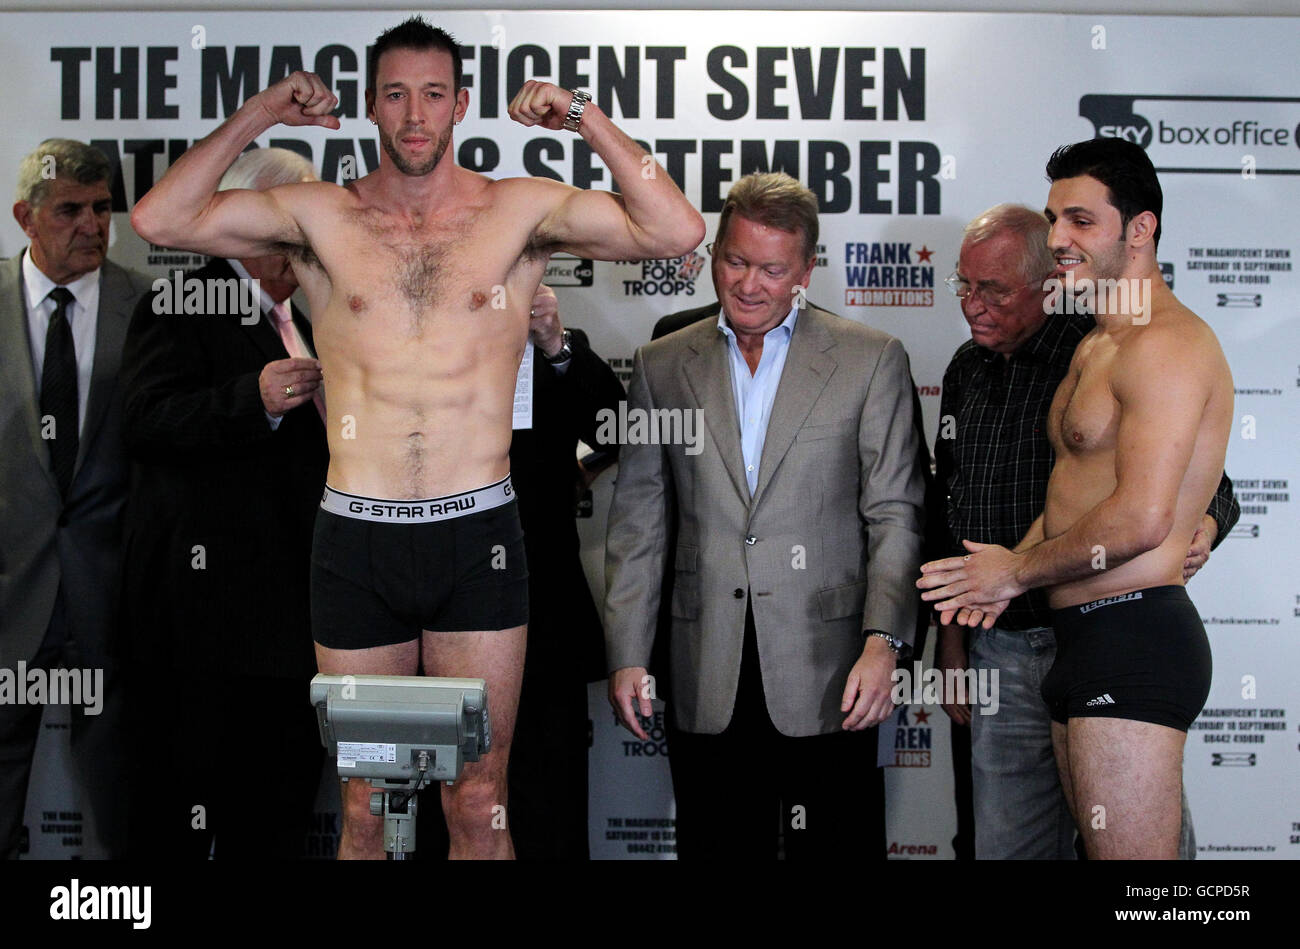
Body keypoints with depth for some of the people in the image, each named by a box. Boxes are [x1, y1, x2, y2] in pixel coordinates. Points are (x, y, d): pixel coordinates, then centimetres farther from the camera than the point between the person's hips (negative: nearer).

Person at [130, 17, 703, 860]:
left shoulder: (520, 210, 3)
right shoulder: (321, 216, 5)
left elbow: (678, 231, -6)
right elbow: (160, 220, -2)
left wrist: (586, 119, -7)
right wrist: (255, 118, -3)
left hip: (478, 535, -1)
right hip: (356, 538, 1)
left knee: (479, 805, 6)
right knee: (364, 806, 11)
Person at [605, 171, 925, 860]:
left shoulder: (871, 360, 3)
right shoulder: (662, 365, 9)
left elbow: (895, 514, 0)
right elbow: (637, 524, 10)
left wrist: (883, 641, -12)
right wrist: (626, 654, 3)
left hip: (827, 675, -2)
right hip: (706, 683, 2)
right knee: (716, 850, 7)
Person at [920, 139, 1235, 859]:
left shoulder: (1163, 344, -14)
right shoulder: (1094, 347, 20)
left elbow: (1140, 519, -22)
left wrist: (1016, 572, -9)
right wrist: (1009, 572, 4)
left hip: (1132, 639, -10)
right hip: (1083, 638, 10)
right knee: (1094, 843, 16)